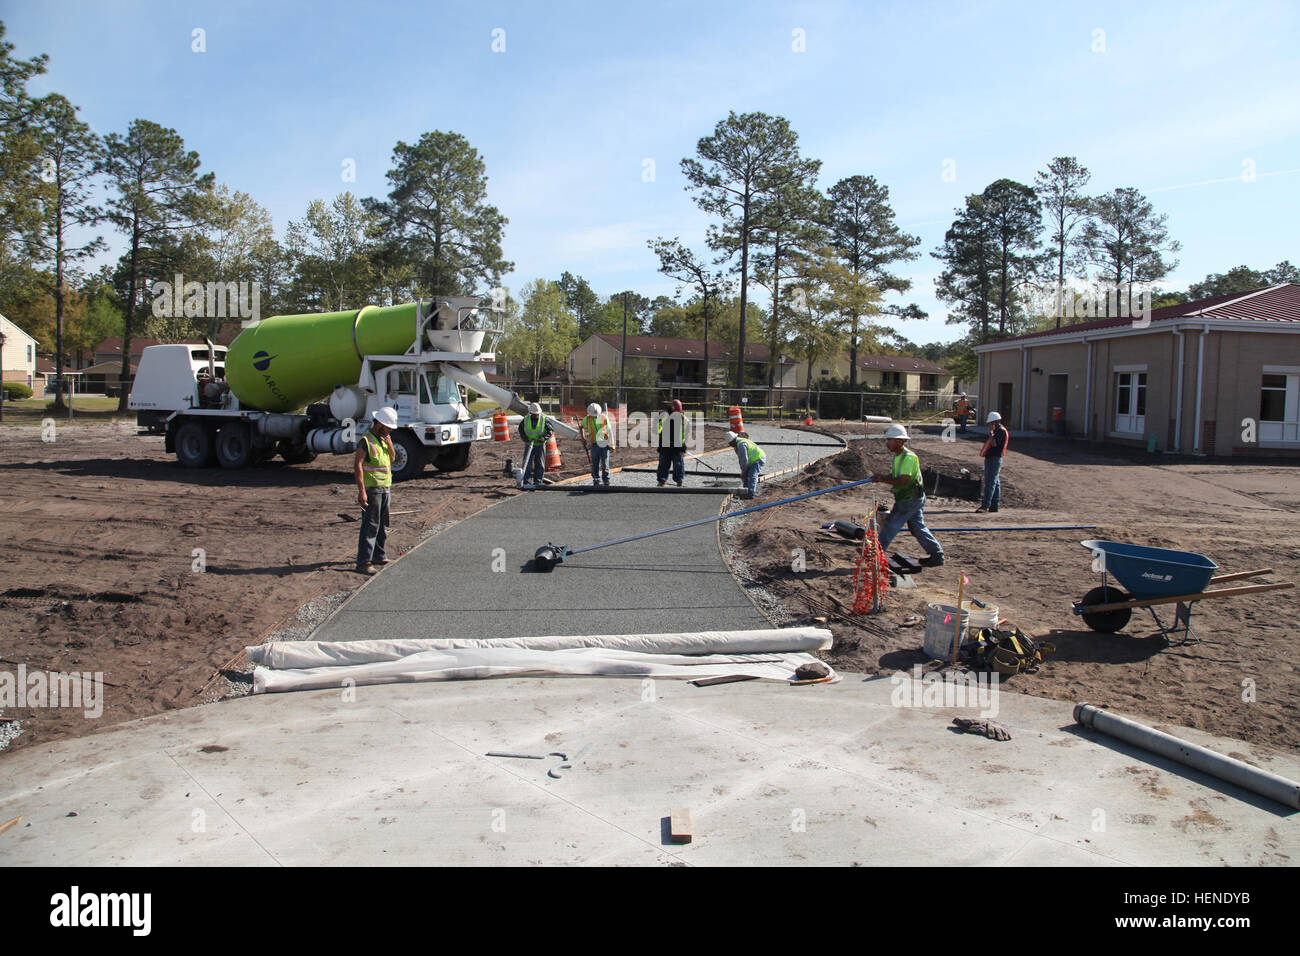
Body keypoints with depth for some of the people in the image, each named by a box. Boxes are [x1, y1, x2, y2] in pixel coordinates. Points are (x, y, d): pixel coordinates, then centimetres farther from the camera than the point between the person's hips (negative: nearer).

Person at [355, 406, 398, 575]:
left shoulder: (383, 439, 14)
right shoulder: (366, 441, -13)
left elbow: (392, 458, 17)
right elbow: (358, 465, -18)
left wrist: (390, 444, -2)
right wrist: (361, 491, -24)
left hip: (385, 488, 9)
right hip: (372, 489, -9)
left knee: (383, 525, 15)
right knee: (370, 525, -9)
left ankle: (378, 555, 26)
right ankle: (364, 561, -8)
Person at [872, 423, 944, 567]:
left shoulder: (909, 457, -20)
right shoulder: (897, 456, 12)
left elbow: (902, 480, -26)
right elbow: (895, 476, 16)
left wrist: (883, 480, -17)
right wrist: (883, 476, -3)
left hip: (910, 500, -10)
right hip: (913, 499, 10)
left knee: (891, 524, -3)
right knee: (917, 527, 12)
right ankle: (937, 554, 17)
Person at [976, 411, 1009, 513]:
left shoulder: (1002, 431, -12)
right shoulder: (996, 431, 18)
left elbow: (994, 443, -24)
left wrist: (990, 432, -20)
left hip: (995, 460, -10)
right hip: (990, 459, 10)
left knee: (990, 483, -13)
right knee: (995, 483, 12)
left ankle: (985, 505, -17)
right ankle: (994, 505, 16)